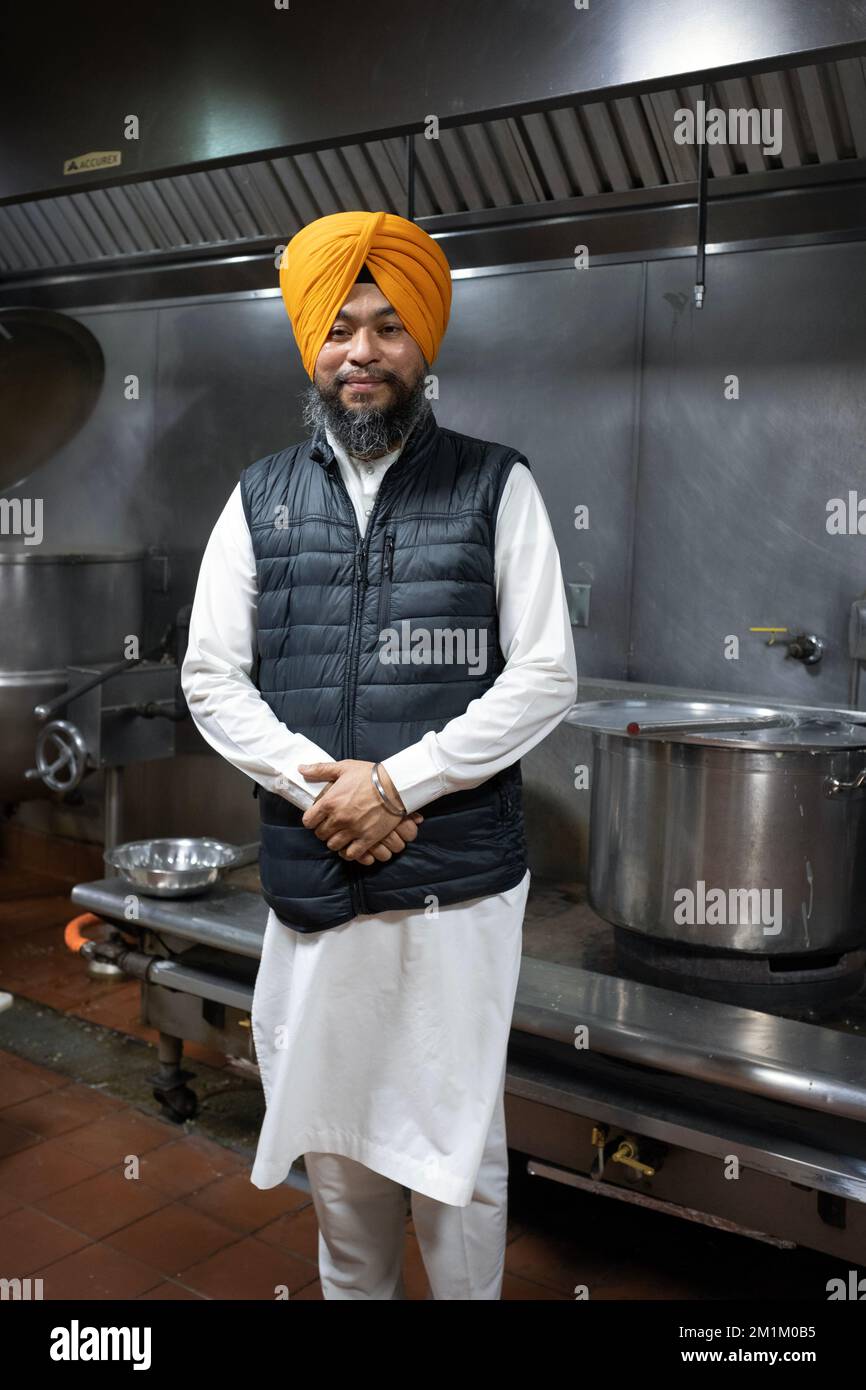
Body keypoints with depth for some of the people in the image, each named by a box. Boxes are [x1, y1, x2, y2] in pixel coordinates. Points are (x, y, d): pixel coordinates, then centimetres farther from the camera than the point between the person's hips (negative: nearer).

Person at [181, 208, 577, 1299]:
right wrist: (321, 785, -11)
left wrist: (398, 780, -14)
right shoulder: (261, 497, 8)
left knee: (456, 1134, 7)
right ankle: (352, 1291, 39)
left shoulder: (496, 487, 0)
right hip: (311, 878, 3)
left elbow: (546, 675, -5)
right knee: (333, 1125, 17)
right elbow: (210, 677, 4)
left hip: (460, 880, -2)